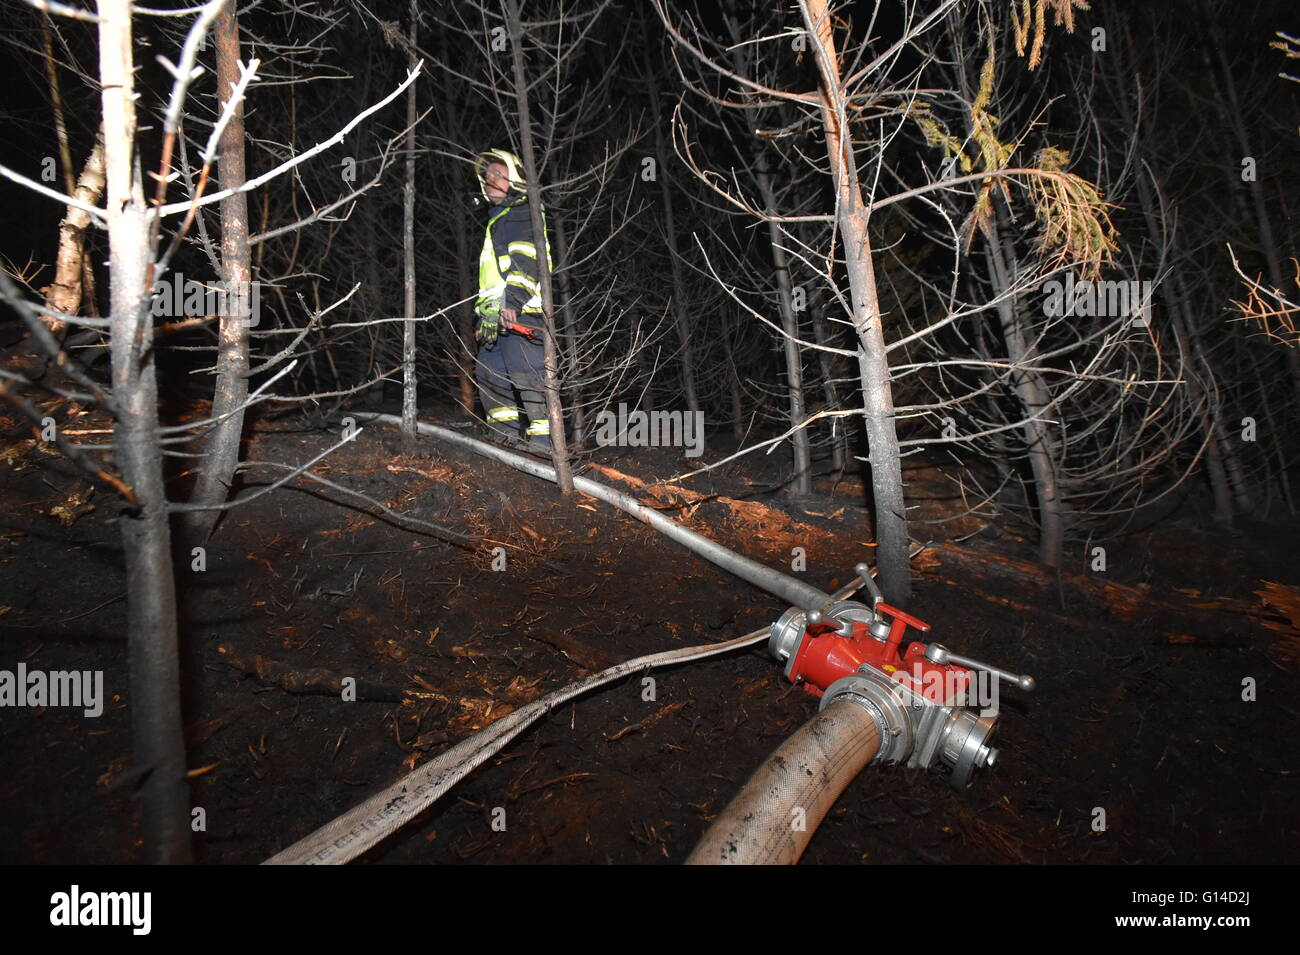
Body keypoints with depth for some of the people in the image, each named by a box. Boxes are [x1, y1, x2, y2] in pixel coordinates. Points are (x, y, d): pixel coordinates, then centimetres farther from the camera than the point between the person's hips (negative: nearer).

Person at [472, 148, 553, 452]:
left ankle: (544, 436, -15)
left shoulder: (522, 213, -1)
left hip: (520, 310, -10)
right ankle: (504, 431, 19)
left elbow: (525, 260, -17)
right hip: (498, 312, 10)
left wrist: (512, 301, -29)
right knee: (489, 372, 11)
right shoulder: (497, 219, 31)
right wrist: (484, 316, 29)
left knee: (527, 374, -15)